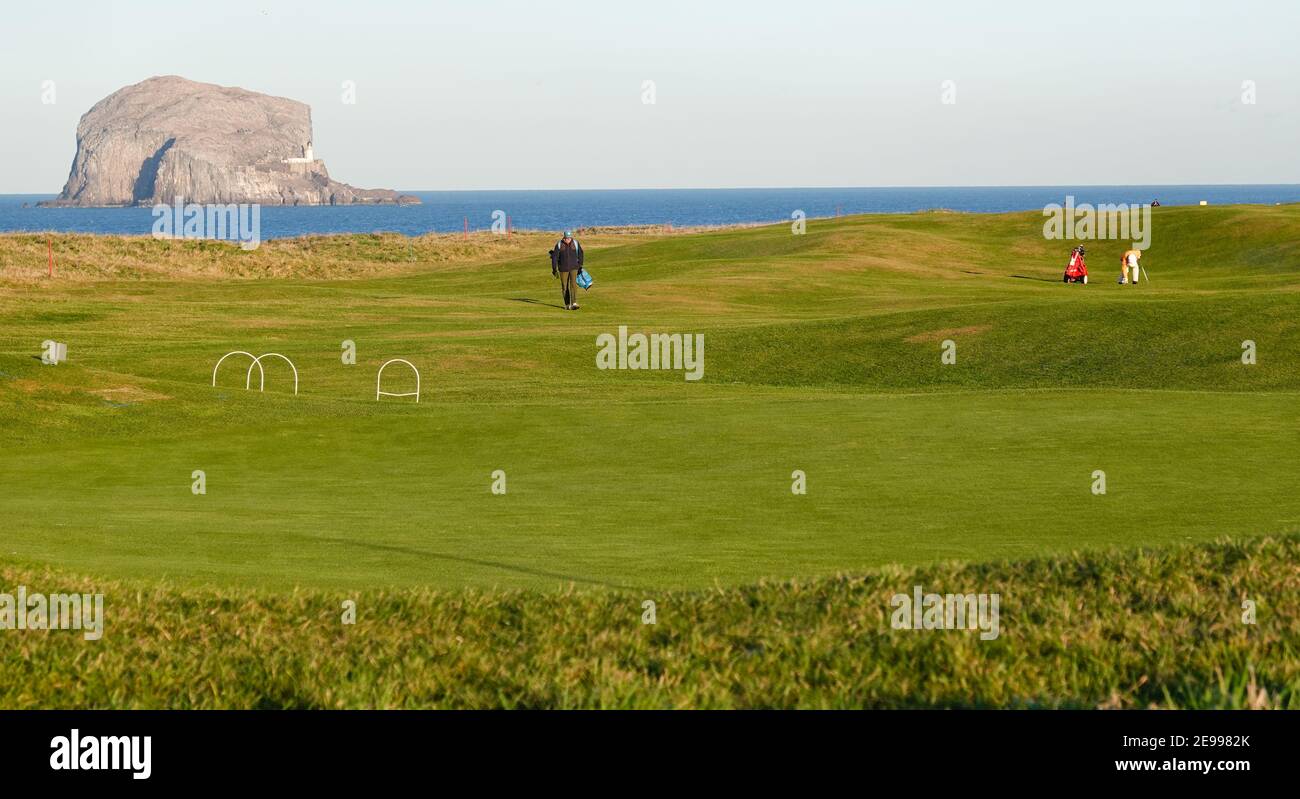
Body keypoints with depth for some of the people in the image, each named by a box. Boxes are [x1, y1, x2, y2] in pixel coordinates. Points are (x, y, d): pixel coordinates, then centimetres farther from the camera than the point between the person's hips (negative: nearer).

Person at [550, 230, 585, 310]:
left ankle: (574, 304, -24)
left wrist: (580, 265, 13)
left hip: (573, 268, 0)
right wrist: (554, 269, -10)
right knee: (565, 287, 7)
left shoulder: (575, 243, -6)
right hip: (563, 269, 0)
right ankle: (567, 305, 22)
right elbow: (555, 257, -7)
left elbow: (580, 254, 9)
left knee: (573, 284, -15)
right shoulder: (559, 244, -10)